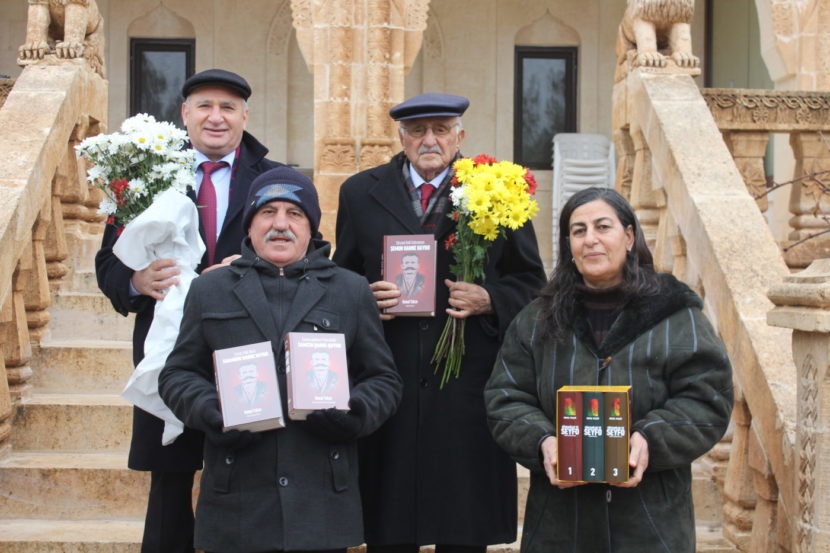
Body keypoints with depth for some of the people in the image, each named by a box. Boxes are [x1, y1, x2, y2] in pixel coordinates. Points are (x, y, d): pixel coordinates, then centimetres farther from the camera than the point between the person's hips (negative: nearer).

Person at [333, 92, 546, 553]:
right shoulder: (361, 193, 10)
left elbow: (530, 283, 8)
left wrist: (488, 300, -10)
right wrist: (367, 298, -6)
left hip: (468, 389, -1)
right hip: (388, 388, 1)